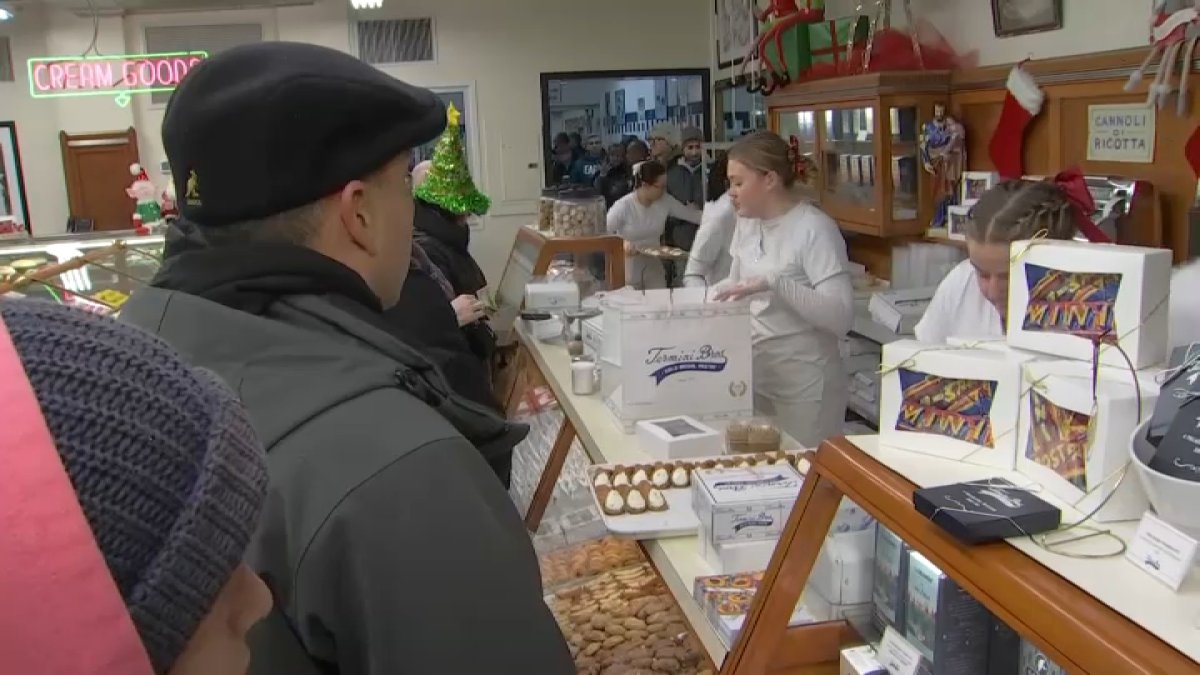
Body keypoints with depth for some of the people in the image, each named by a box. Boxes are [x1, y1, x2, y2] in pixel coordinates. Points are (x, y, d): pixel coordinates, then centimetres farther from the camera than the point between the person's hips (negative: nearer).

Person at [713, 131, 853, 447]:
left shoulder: (815, 229, -17)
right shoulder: (747, 223, 6)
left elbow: (841, 316, -24)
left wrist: (774, 283, -32)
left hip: (804, 385, -7)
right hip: (754, 375, 7)